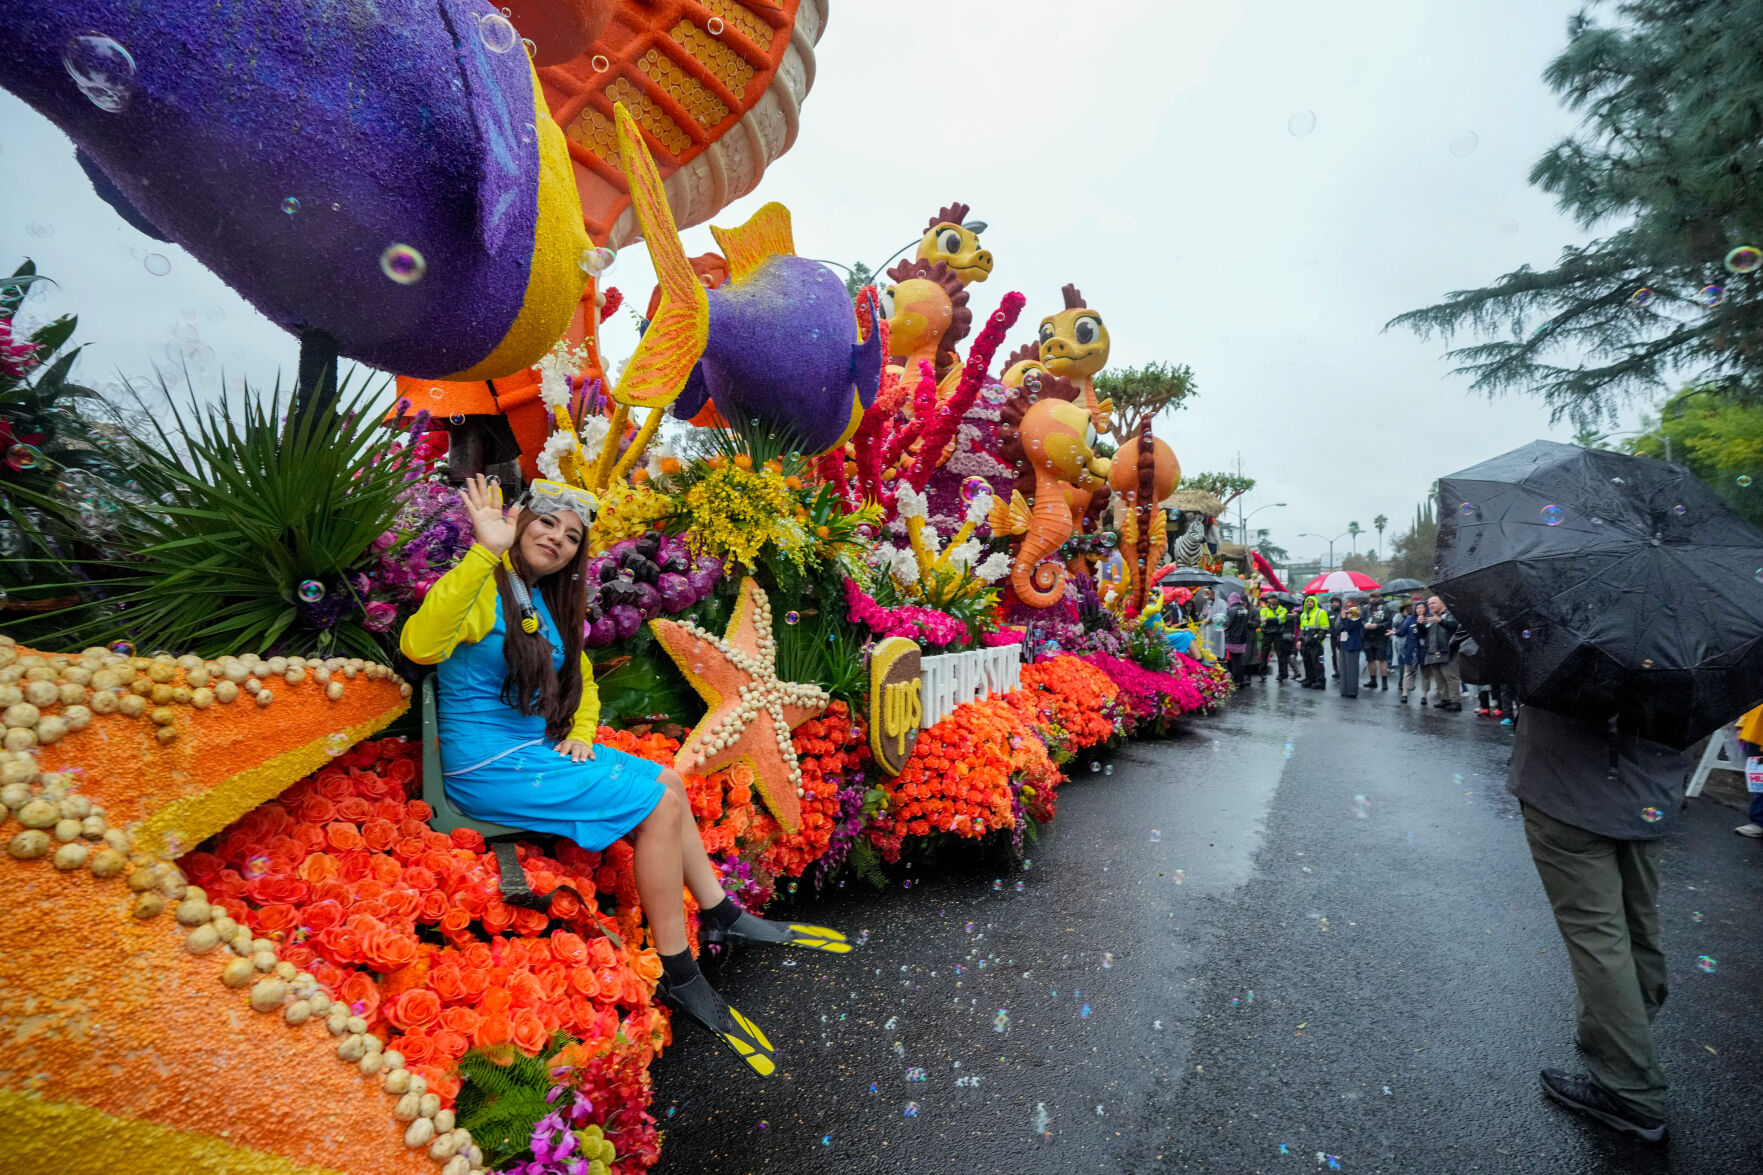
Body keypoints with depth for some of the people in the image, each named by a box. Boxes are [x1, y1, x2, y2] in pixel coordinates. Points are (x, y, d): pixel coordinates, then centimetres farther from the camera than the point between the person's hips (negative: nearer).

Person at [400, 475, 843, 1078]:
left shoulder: (545, 600, 13)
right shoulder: (485, 587, -14)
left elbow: (579, 679, 24)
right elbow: (419, 645, -36)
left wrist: (580, 731, 6)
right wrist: (485, 552, -38)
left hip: (537, 748, 9)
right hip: (489, 767, -9)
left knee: (668, 782, 4)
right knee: (659, 805, -16)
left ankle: (724, 919, 15)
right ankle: (680, 979, -4)